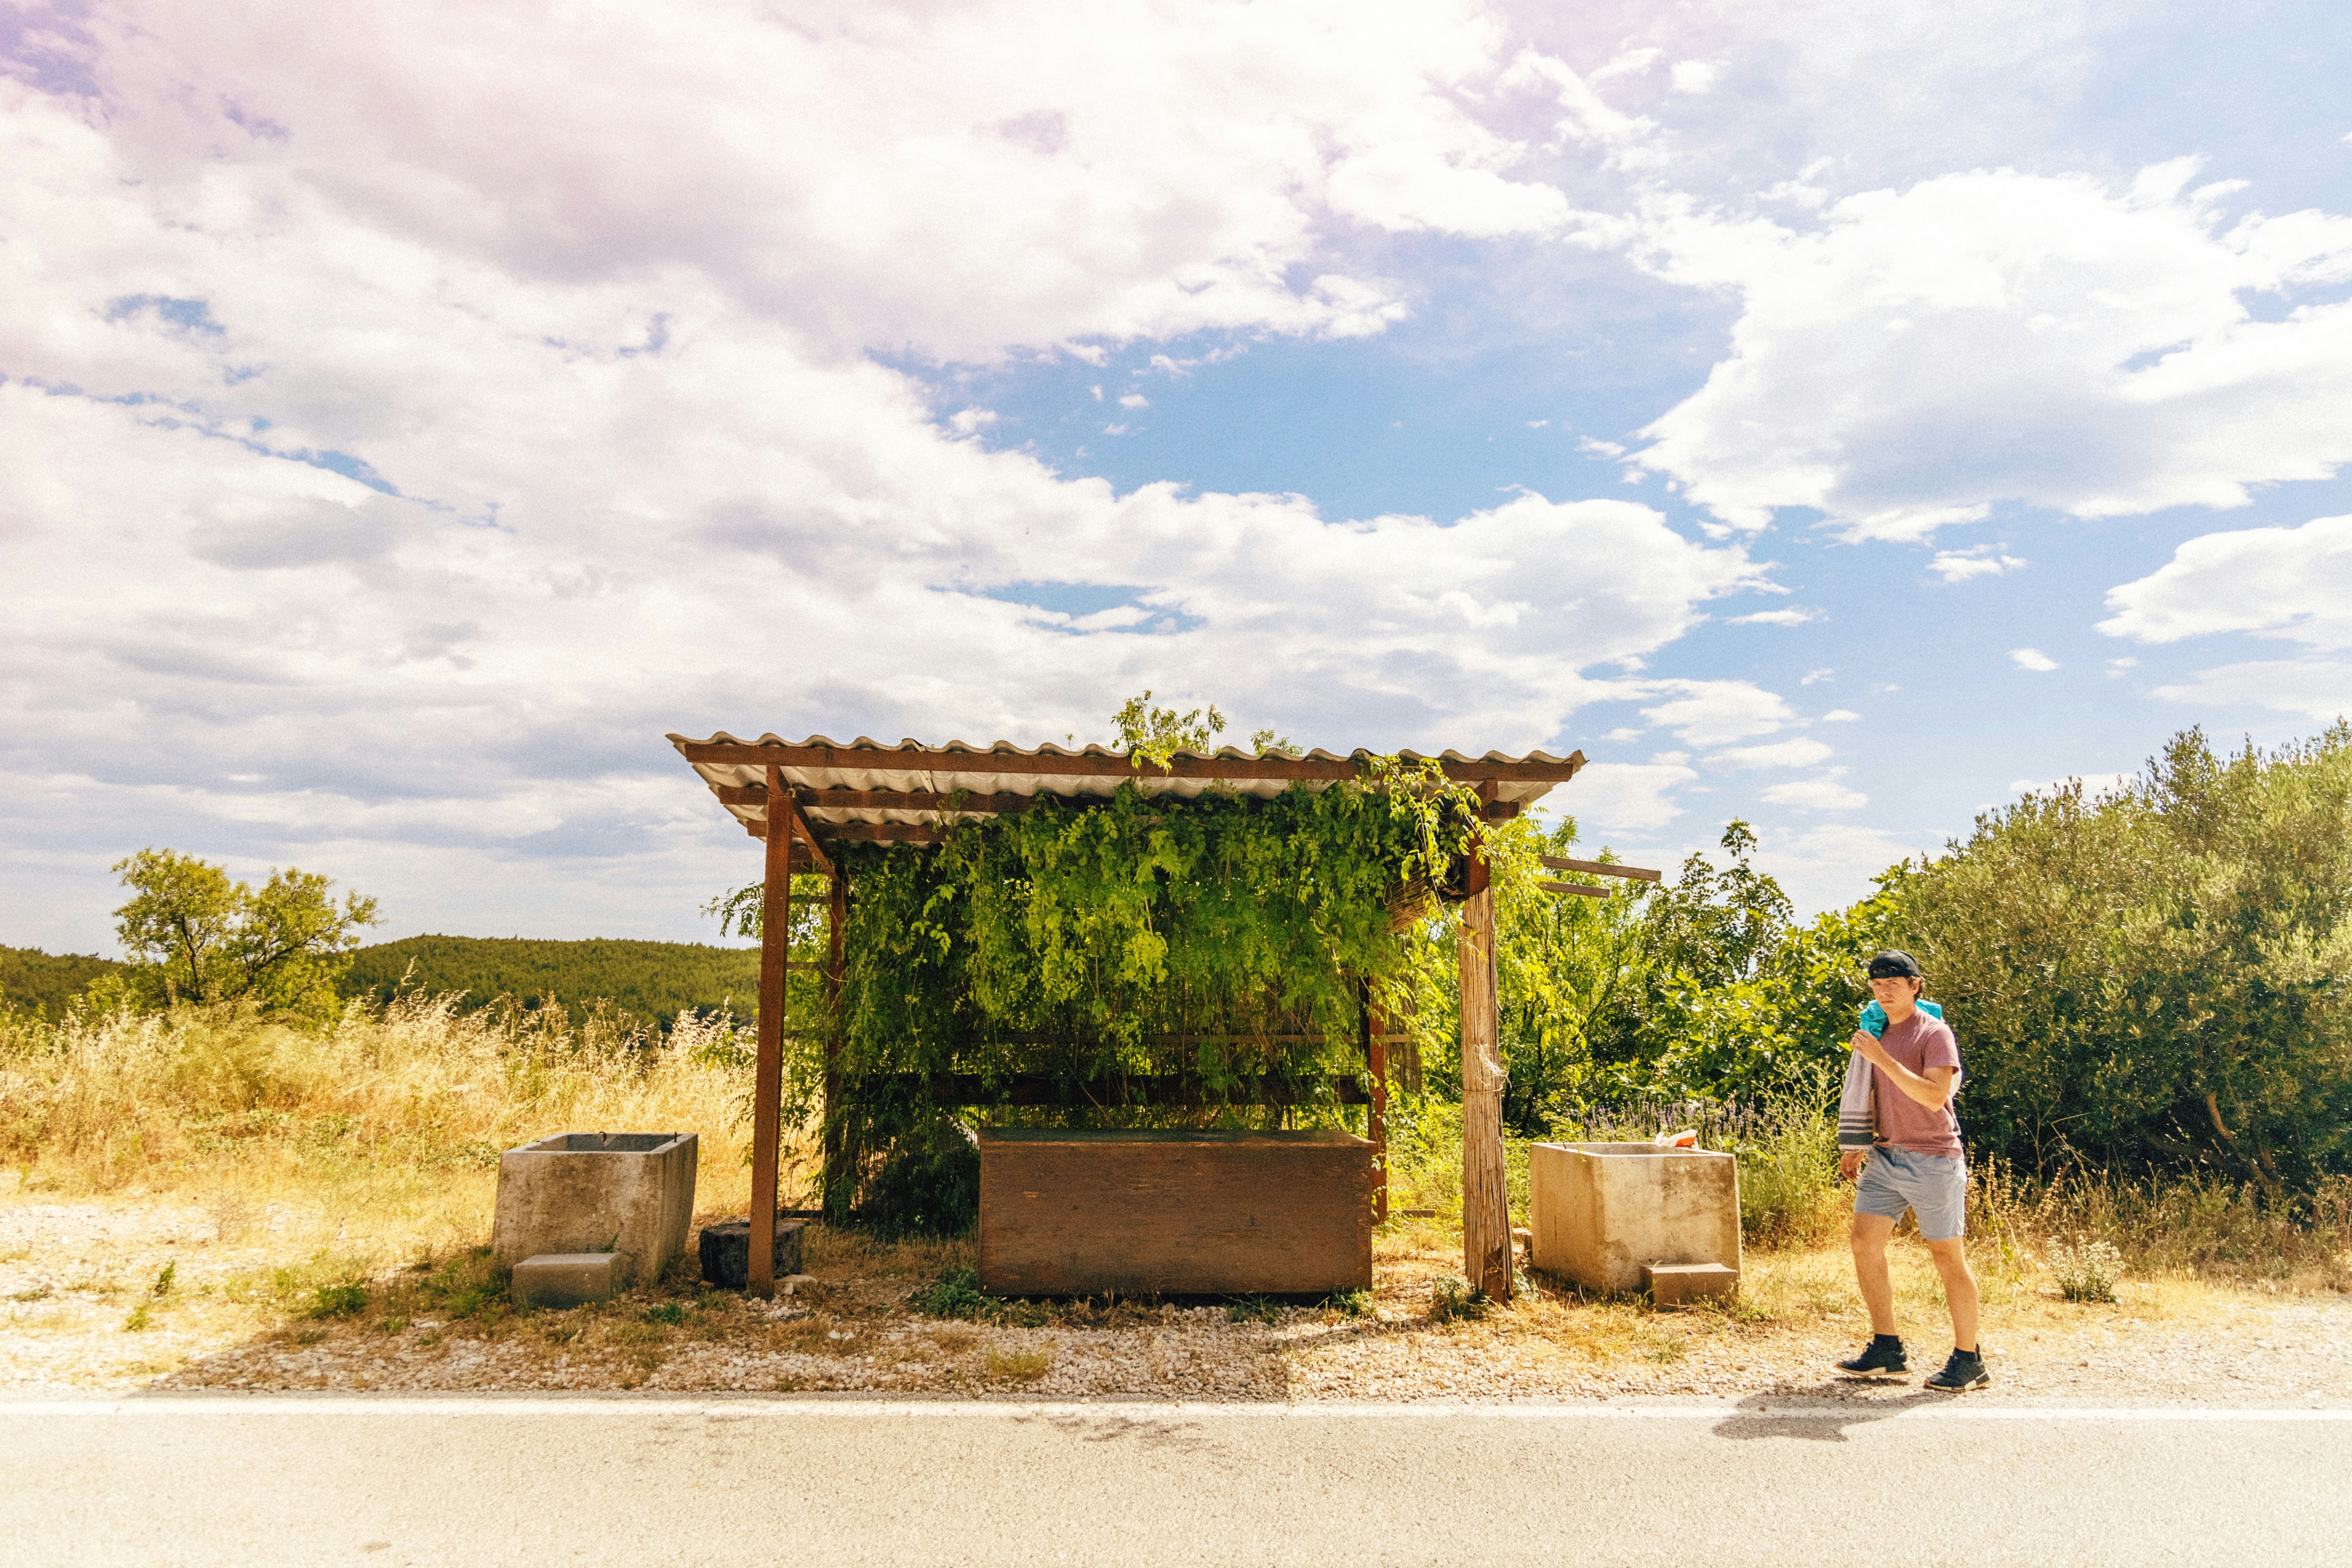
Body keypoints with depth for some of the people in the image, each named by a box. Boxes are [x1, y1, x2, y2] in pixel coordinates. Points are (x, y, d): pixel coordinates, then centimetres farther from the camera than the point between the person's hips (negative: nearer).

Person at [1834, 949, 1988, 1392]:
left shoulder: (1935, 1033, -8)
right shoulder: (1877, 1034, 13)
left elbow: (1935, 1096, -22)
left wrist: (1882, 1058, -25)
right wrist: (1855, 1147, 18)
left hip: (1933, 1159, -7)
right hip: (1885, 1156, 7)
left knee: (1947, 1256, 3)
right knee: (1865, 1242, -2)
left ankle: (1969, 1359, 17)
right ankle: (1887, 1350, 8)